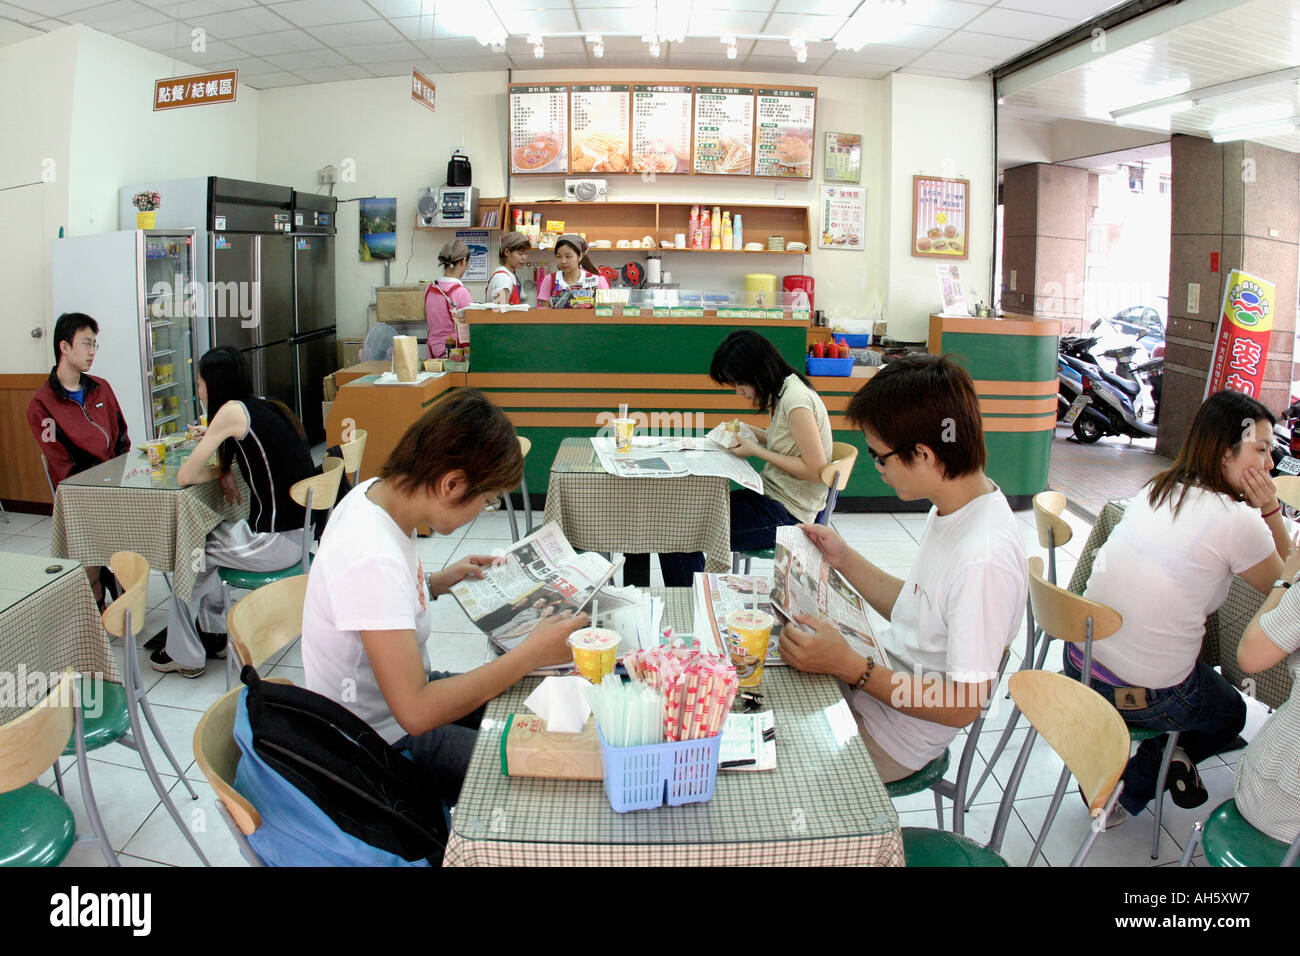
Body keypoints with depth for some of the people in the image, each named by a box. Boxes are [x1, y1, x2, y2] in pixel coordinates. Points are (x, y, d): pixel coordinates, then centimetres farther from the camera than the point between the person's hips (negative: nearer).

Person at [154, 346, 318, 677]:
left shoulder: (233, 411, -12)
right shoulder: (265, 406, 10)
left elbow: (184, 477, -11)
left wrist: (221, 472, 6)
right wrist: (220, 453, 12)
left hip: (276, 543, -8)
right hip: (299, 530, 8)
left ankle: (183, 654, 29)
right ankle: (215, 635, 34)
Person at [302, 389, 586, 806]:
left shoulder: (376, 492, -6)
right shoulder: (372, 559, -34)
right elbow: (415, 712, -34)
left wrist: (438, 582, 3)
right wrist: (532, 654, -31)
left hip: (404, 691, 9)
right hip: (384, 745, -9)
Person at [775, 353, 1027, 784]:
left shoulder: (984, 561, -32)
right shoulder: (953, 505, -3)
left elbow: (961, 706, -26)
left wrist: (850, 667, -28)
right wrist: (845, 559, 2)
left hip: (890, 736, -8)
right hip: (881, 677, 8)